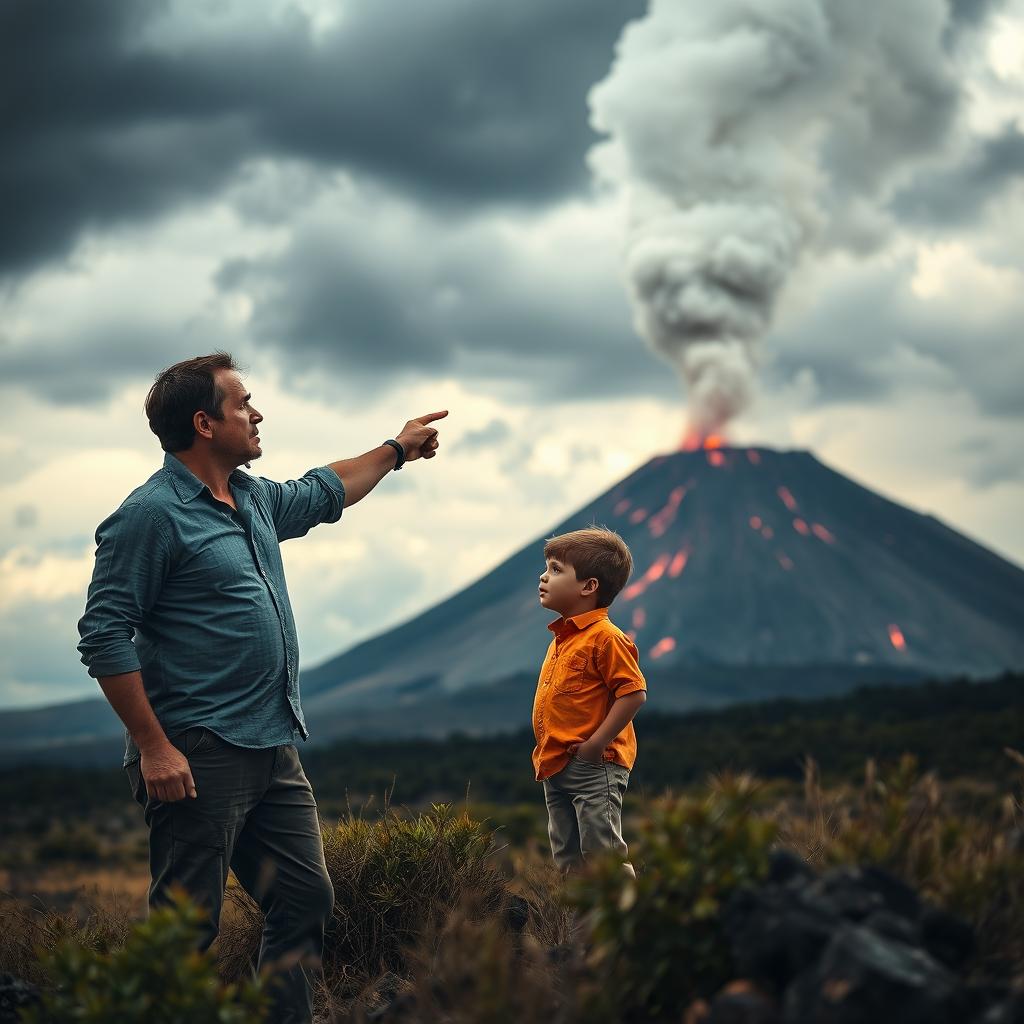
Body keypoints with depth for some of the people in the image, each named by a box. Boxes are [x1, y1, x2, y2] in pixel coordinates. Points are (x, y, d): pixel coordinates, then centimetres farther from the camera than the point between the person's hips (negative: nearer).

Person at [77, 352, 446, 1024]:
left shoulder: (254, 499, 14)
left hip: (275, 750, 9)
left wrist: (397, 450, 43)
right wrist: (153, 746, -18)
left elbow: (321, 494, 37)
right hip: (199, 759, -9)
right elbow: (105, 636, -15)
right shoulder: (152, 514, -12)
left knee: (307, 900, 9)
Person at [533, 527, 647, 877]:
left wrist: (596, 744, -21)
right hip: (555, 768, 10)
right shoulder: (562, 638, 15)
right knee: (567, 860, 13)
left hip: (593, 768, -10)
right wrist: (545, 752, 17)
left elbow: (634, 692, -20)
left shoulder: (605, 637, -14)